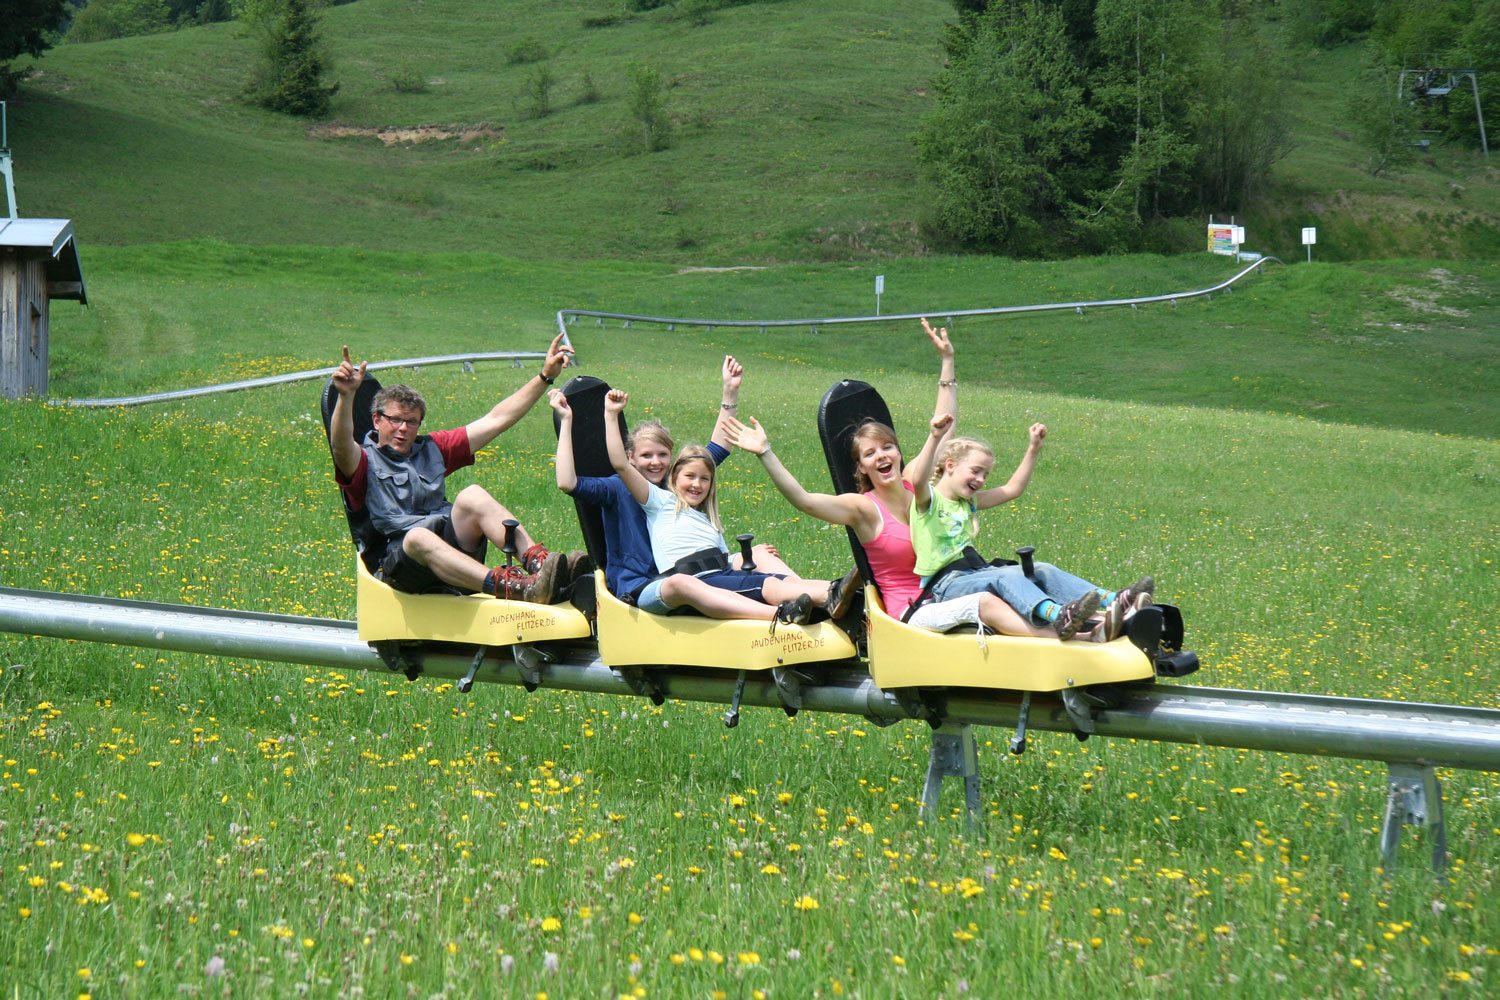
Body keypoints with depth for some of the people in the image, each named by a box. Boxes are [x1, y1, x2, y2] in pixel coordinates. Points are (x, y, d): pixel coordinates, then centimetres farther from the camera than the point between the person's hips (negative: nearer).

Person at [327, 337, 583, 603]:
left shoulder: (432, 449, 26)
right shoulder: (364, 461, 10)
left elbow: (496, 420, 23)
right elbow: (341, 446, -16)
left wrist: (545, 376, 17)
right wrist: (346, 396, -35)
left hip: (451, 546, 4)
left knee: (473, 495, -22)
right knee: (418, 536, -38)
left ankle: (537, 561, -44)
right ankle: (510, 588, -61)